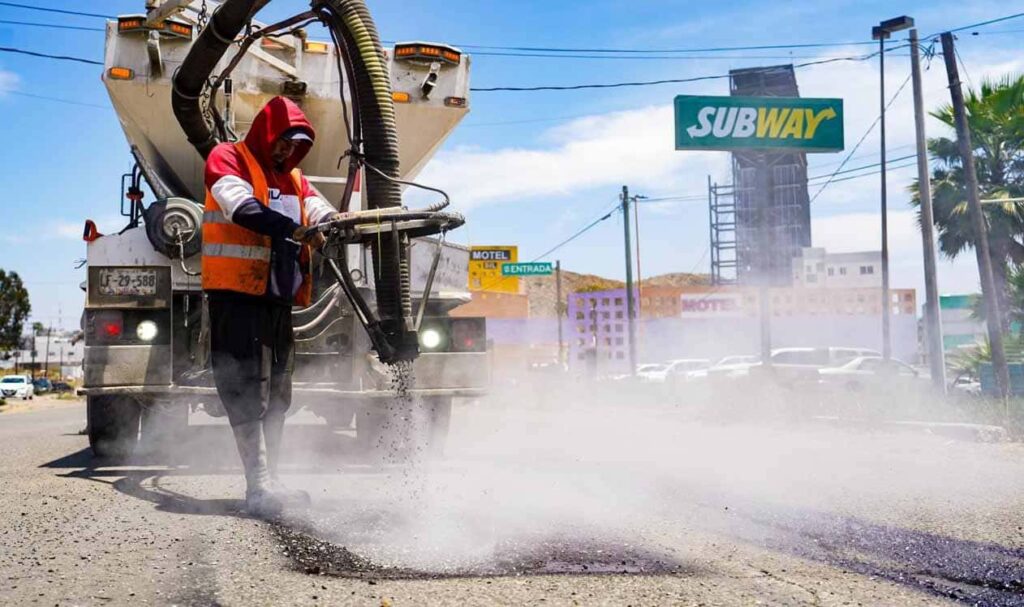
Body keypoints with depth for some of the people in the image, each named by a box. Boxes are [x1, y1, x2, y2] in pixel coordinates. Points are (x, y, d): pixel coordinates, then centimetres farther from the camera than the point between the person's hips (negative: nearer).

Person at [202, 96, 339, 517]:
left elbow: (317, 209, 3)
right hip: (236, 292, -8)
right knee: (247, 391, -11)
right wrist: (292, 229, -33)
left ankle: (270, 481, 18)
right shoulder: (228, 159, -1)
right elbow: (241, 206, -20)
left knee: (276, 392, 10)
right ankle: (258, 486, -14)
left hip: (278, 296, 8)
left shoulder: (292, 177, 21)